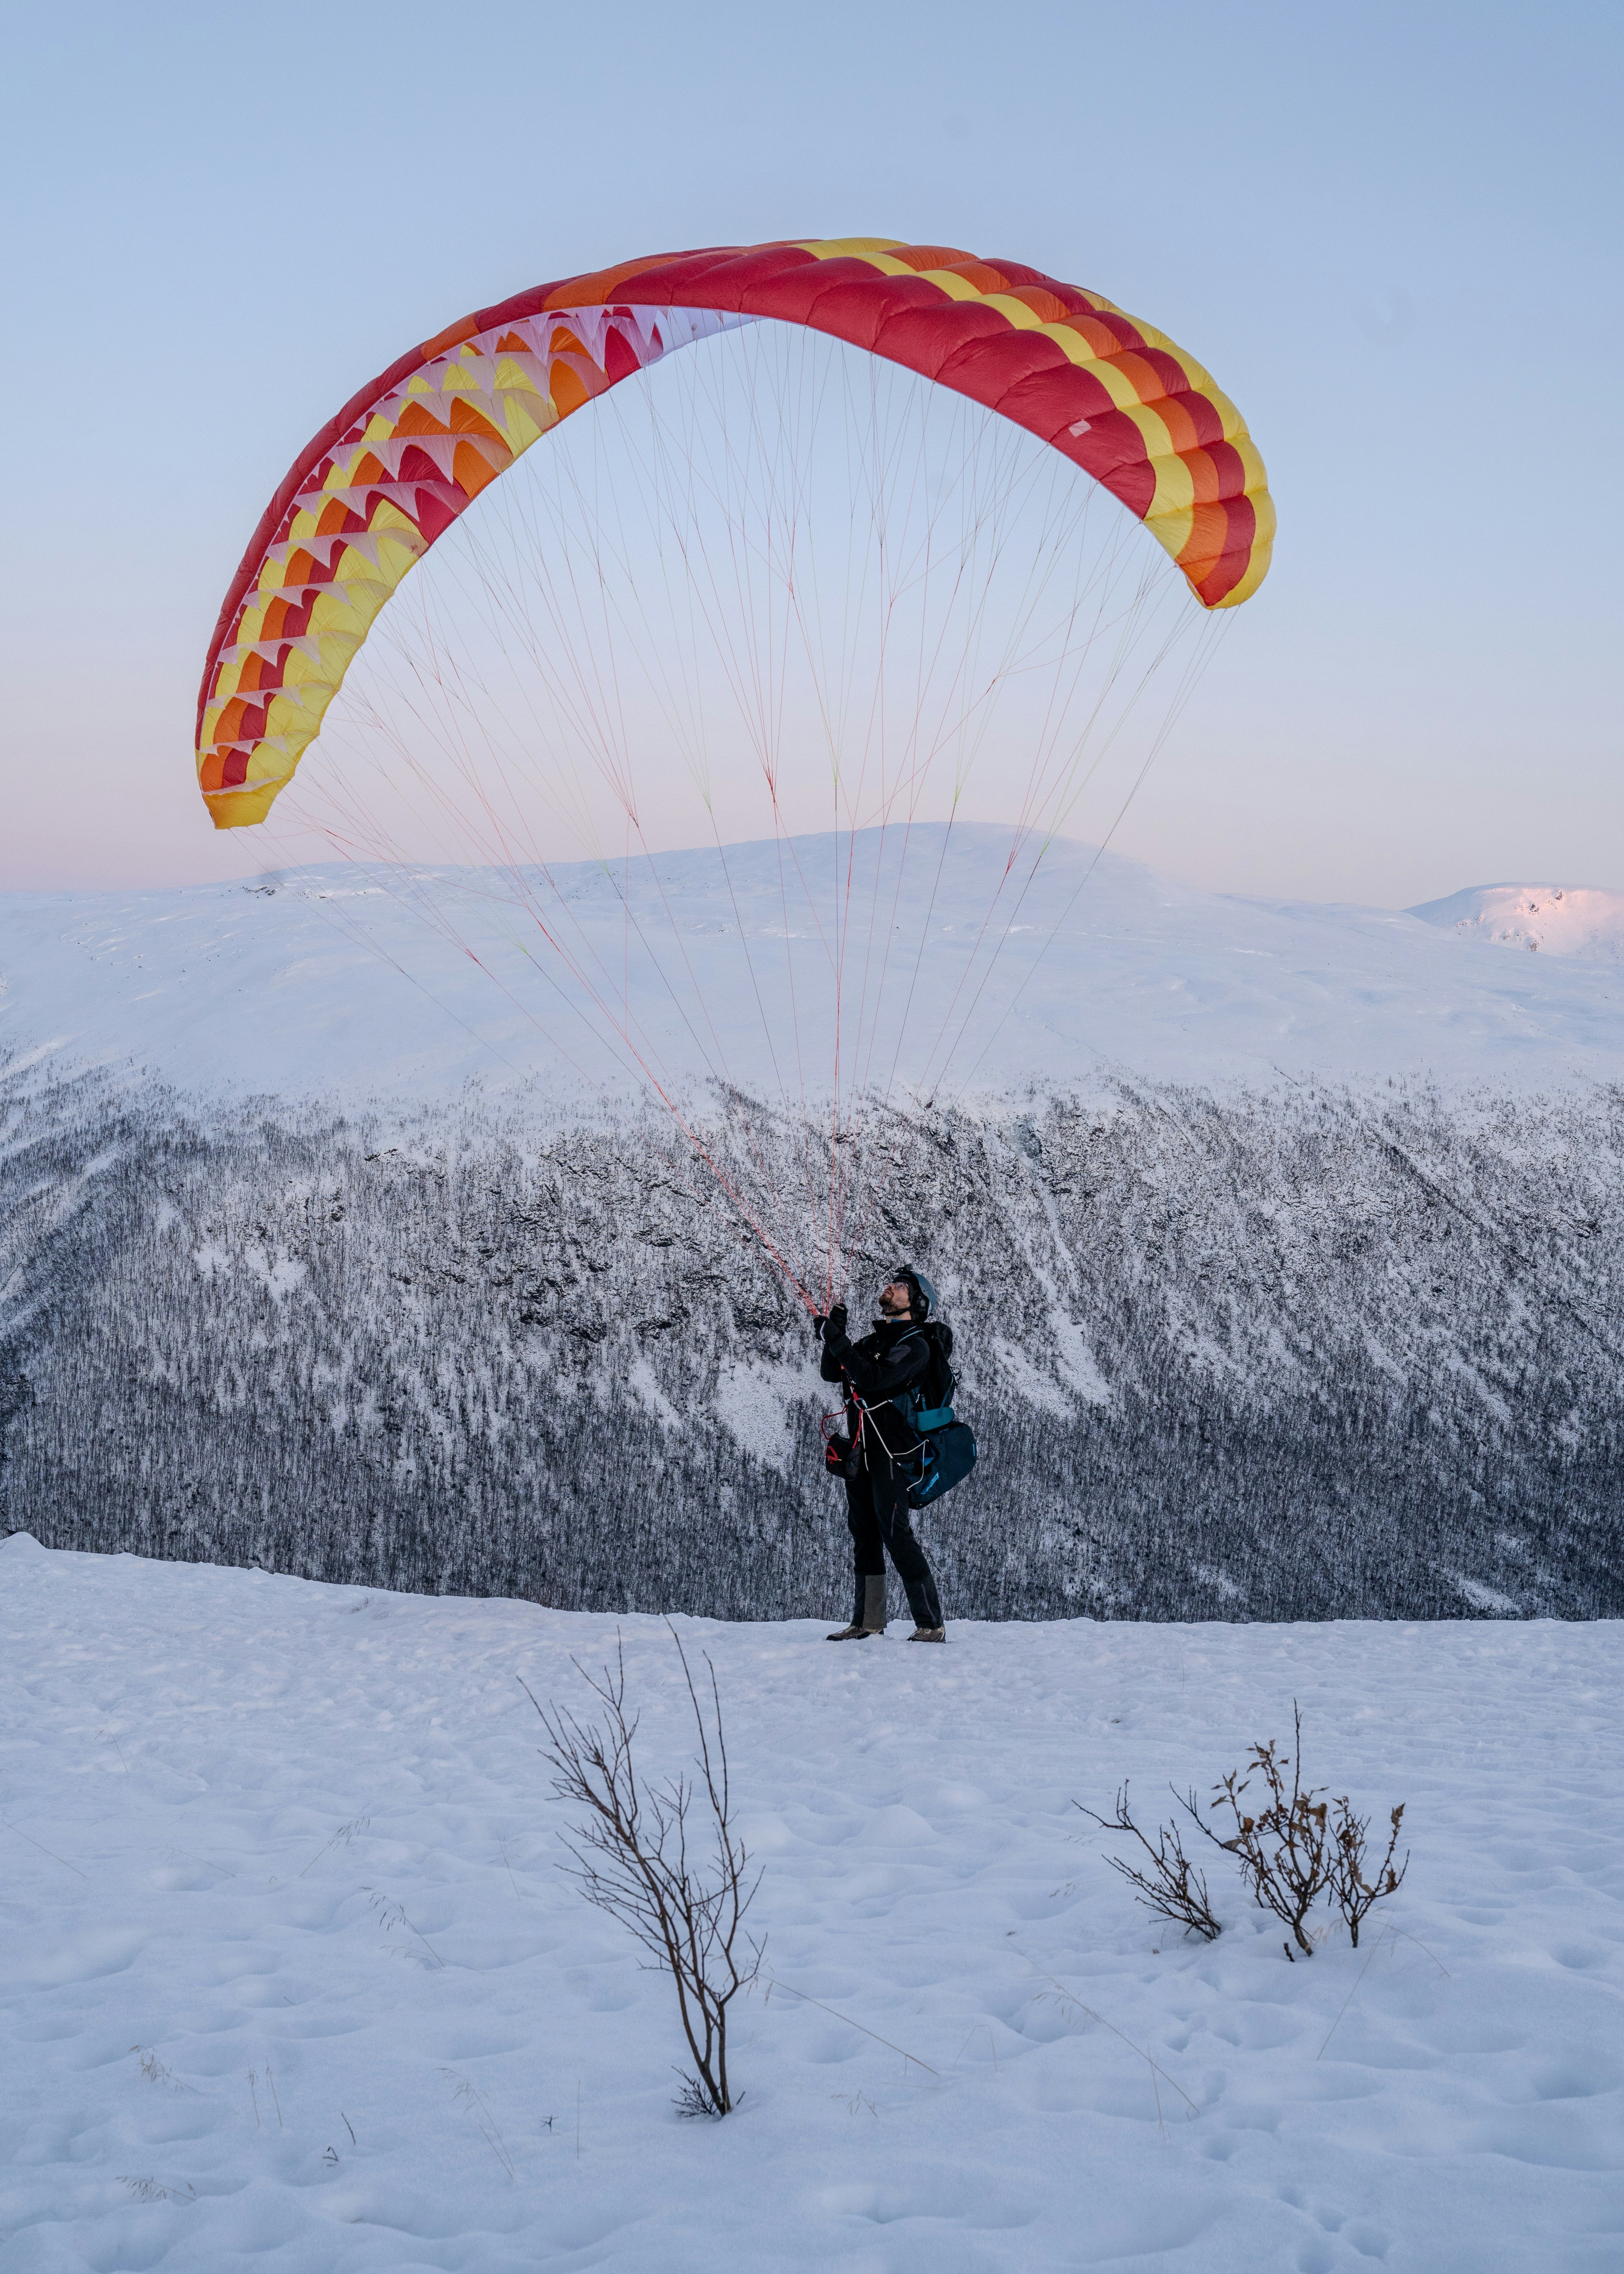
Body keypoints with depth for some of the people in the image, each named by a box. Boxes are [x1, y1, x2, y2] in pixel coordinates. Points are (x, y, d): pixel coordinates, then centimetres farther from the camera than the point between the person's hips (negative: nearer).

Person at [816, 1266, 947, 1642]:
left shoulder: (915, 1345, -8)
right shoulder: (873, 1341, 18)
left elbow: (873, 1379, -20)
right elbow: (831, 1373, 12)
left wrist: (839, 1342, -18)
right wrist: (835, 1336, -2)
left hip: (892, 1447, -8)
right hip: (861, 1448, 8)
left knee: (895, 1533, -14)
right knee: (863, 1531, 10)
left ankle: (931, 1624, -13)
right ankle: (868, 1622, 18)